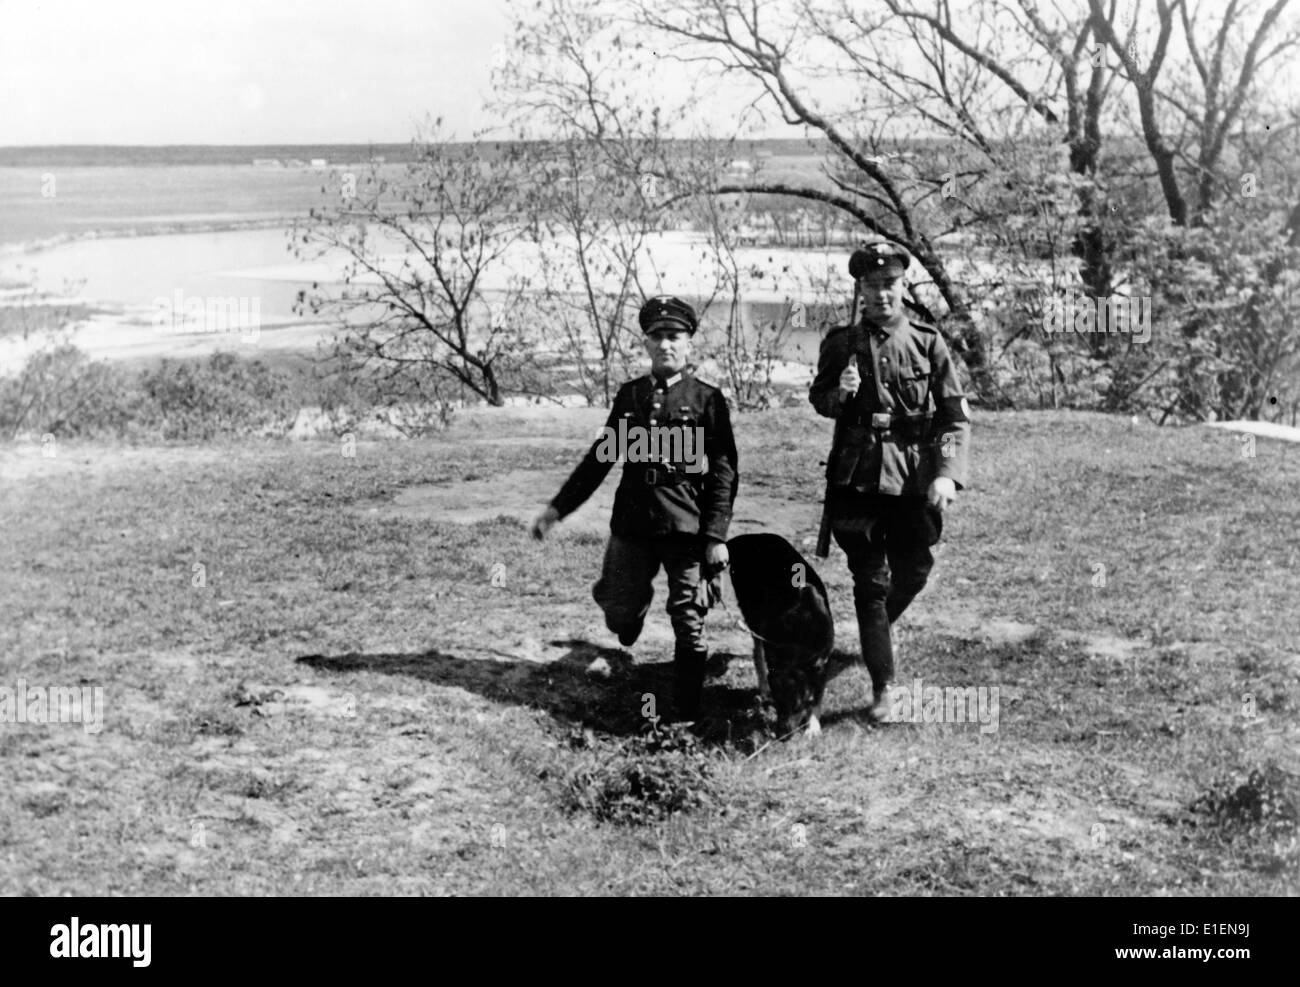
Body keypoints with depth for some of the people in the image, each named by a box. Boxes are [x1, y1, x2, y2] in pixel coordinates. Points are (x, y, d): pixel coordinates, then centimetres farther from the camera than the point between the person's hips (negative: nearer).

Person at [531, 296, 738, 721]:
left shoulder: (707, 399, -2)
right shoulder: (630, 395, 9)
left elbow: (723, 473, -4)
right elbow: (601, 455, 15)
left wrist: (716, 536, -11)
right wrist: (558, 507, 11)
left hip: (688, 530, -3)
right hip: (632, 526, 3)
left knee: (689, 626, 1)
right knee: (618, 613, 9)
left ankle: (687, 717, 12)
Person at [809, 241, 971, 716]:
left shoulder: (928, 342, 0)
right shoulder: (840, 343, 3)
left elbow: (956, 416, -1)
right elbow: (818, 399, 14)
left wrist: (949, 473, -14)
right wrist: (839, 392, -10)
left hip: (913, 477, 0)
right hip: (857, 476, 0)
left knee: (913, 571, 9)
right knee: (870, 580, 1)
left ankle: (877, 629, 42)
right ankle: (883, 686, 6)